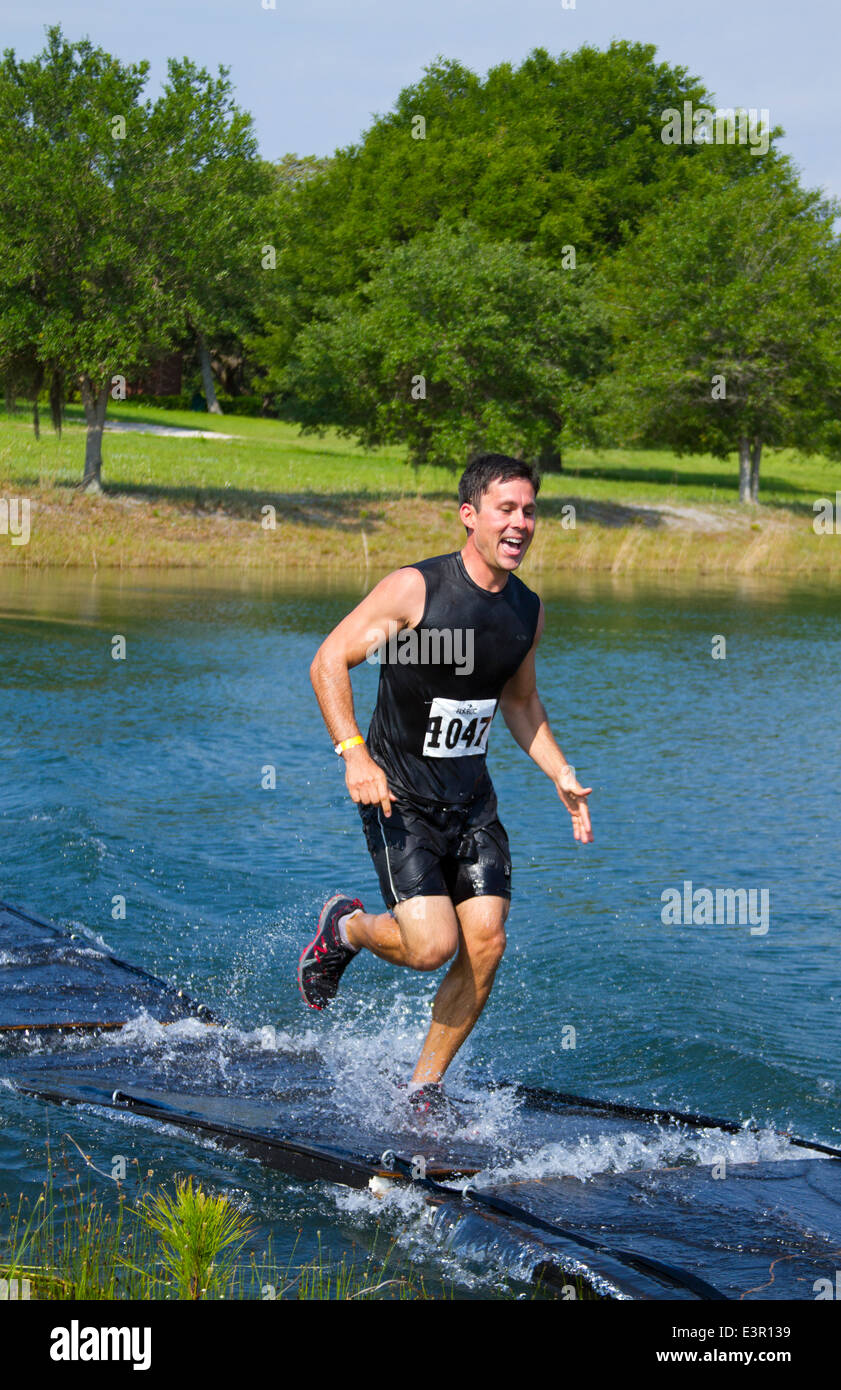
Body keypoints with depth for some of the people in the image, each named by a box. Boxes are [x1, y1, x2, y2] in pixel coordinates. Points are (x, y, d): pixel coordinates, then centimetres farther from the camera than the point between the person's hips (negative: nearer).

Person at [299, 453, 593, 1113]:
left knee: (486, 944, -6)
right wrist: (355, 754, -25)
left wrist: (561, 774, 7)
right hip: (399, 798, -6)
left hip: (472, 800, 6)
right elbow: (329, 662, -14)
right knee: (432, 945, -16)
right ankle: (346, 926, 18)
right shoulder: (416, 588, -16)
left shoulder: (528, 610, 4)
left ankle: (424, 1086, 11)